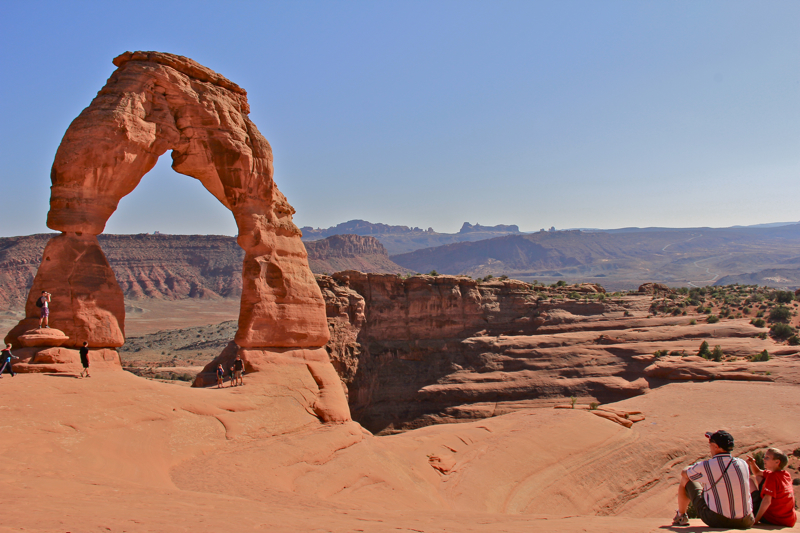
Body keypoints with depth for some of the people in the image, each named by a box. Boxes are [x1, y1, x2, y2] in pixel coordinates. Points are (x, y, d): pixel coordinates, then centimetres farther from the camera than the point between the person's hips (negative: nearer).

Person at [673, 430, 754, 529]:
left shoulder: (705, 466, -14)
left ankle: (681, 517, 32)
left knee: (685, 480, 13)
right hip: (745, 523, 4)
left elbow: (684, 473, 7)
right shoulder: (743, 464, -2)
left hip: (715, 521, -4)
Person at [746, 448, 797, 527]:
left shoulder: (772, 477, -20)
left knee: (749, 481, 0)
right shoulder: (786, 474, 7)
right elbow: (757, 472, 21)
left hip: (773, 520, -8)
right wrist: (752, 463, 0)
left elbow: (767, 501, -27)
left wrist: (756, 520, -23)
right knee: (757, 478, 18)